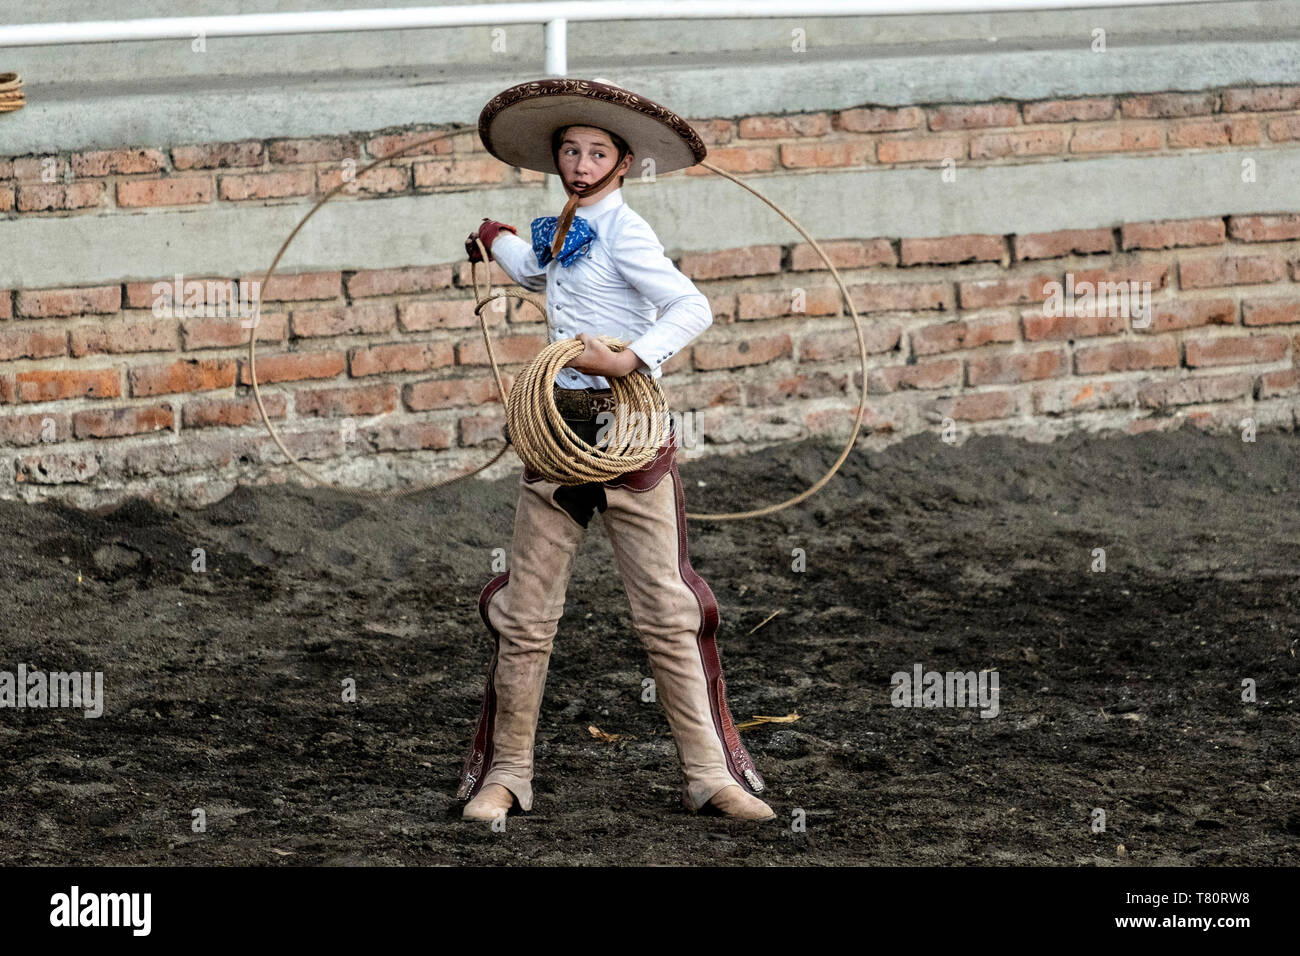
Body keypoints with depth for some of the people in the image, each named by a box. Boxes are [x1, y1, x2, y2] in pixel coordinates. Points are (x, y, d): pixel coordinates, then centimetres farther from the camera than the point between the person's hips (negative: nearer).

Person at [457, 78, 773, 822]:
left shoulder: (624, 233, -9)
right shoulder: (563, 233, 14)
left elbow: (693, 309, -22)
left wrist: (627, 361, -29)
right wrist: (499, 241, 43)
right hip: (560, 426, 7)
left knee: (668, 613, -5)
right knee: (526, 616, 4)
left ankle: (711, 775, -2)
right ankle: (506, 775, 12)